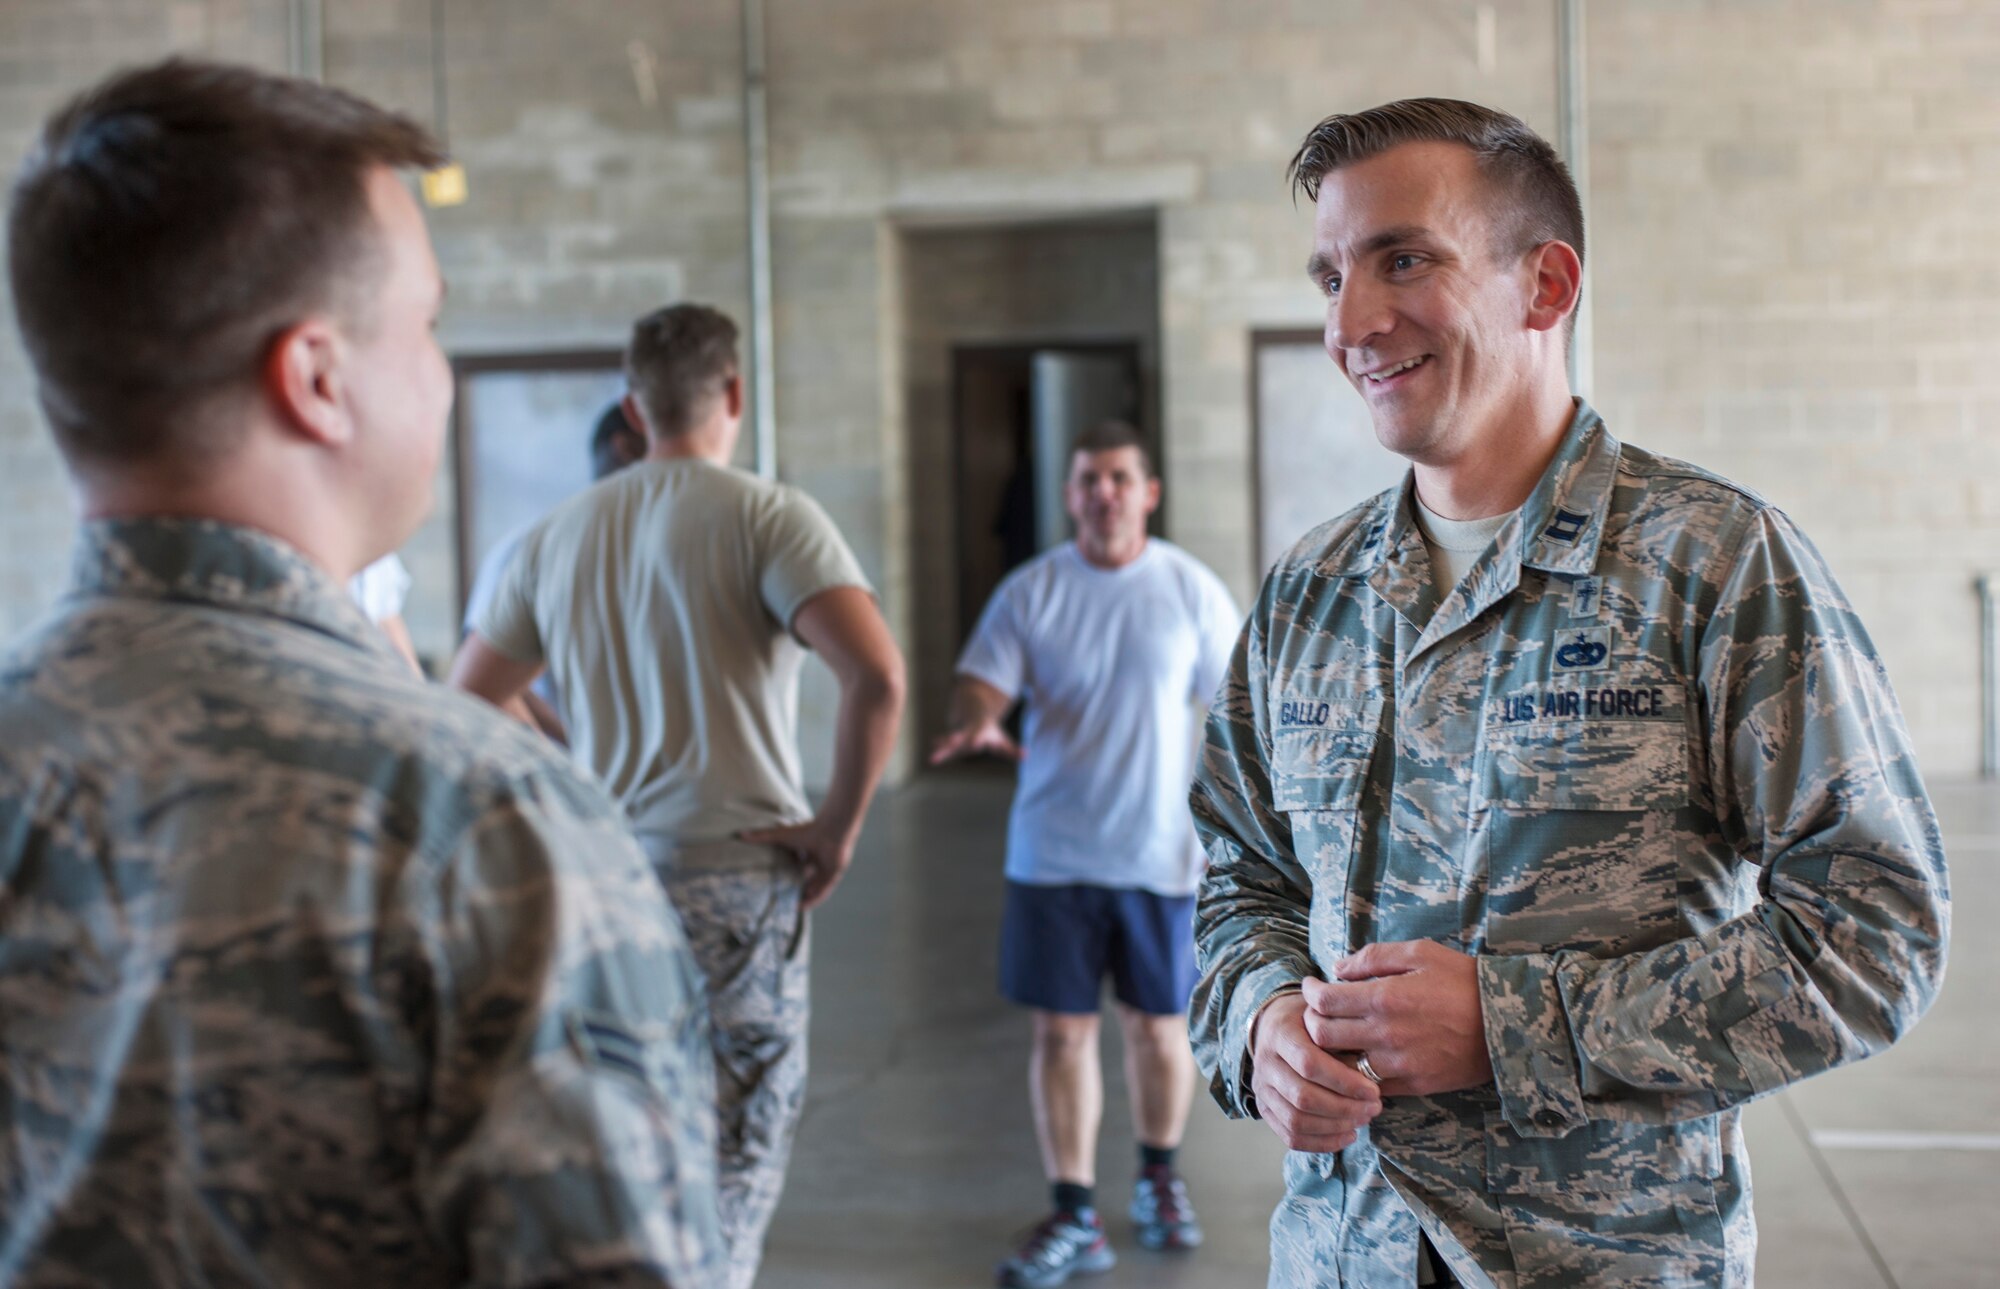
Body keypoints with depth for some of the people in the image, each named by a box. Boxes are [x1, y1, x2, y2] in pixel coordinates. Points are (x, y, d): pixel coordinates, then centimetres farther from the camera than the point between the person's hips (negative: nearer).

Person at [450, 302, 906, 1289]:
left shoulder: (556, 534, 10)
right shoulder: (767, 516, -8)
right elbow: (877, 675, -22)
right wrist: (841, 825, -11)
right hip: (735, 879, -5)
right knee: (734, 1165, 5)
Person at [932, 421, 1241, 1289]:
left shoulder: (1191, 590, -1)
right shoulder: (1029, 592, -1)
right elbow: (981, 683, -6)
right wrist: (976, 724, -30)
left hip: (1162, 851, 0)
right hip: (1053, 852, 0)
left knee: (1157, 1024, 11)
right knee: (1061, 1030, 1)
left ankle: (1159, 1179, 35)